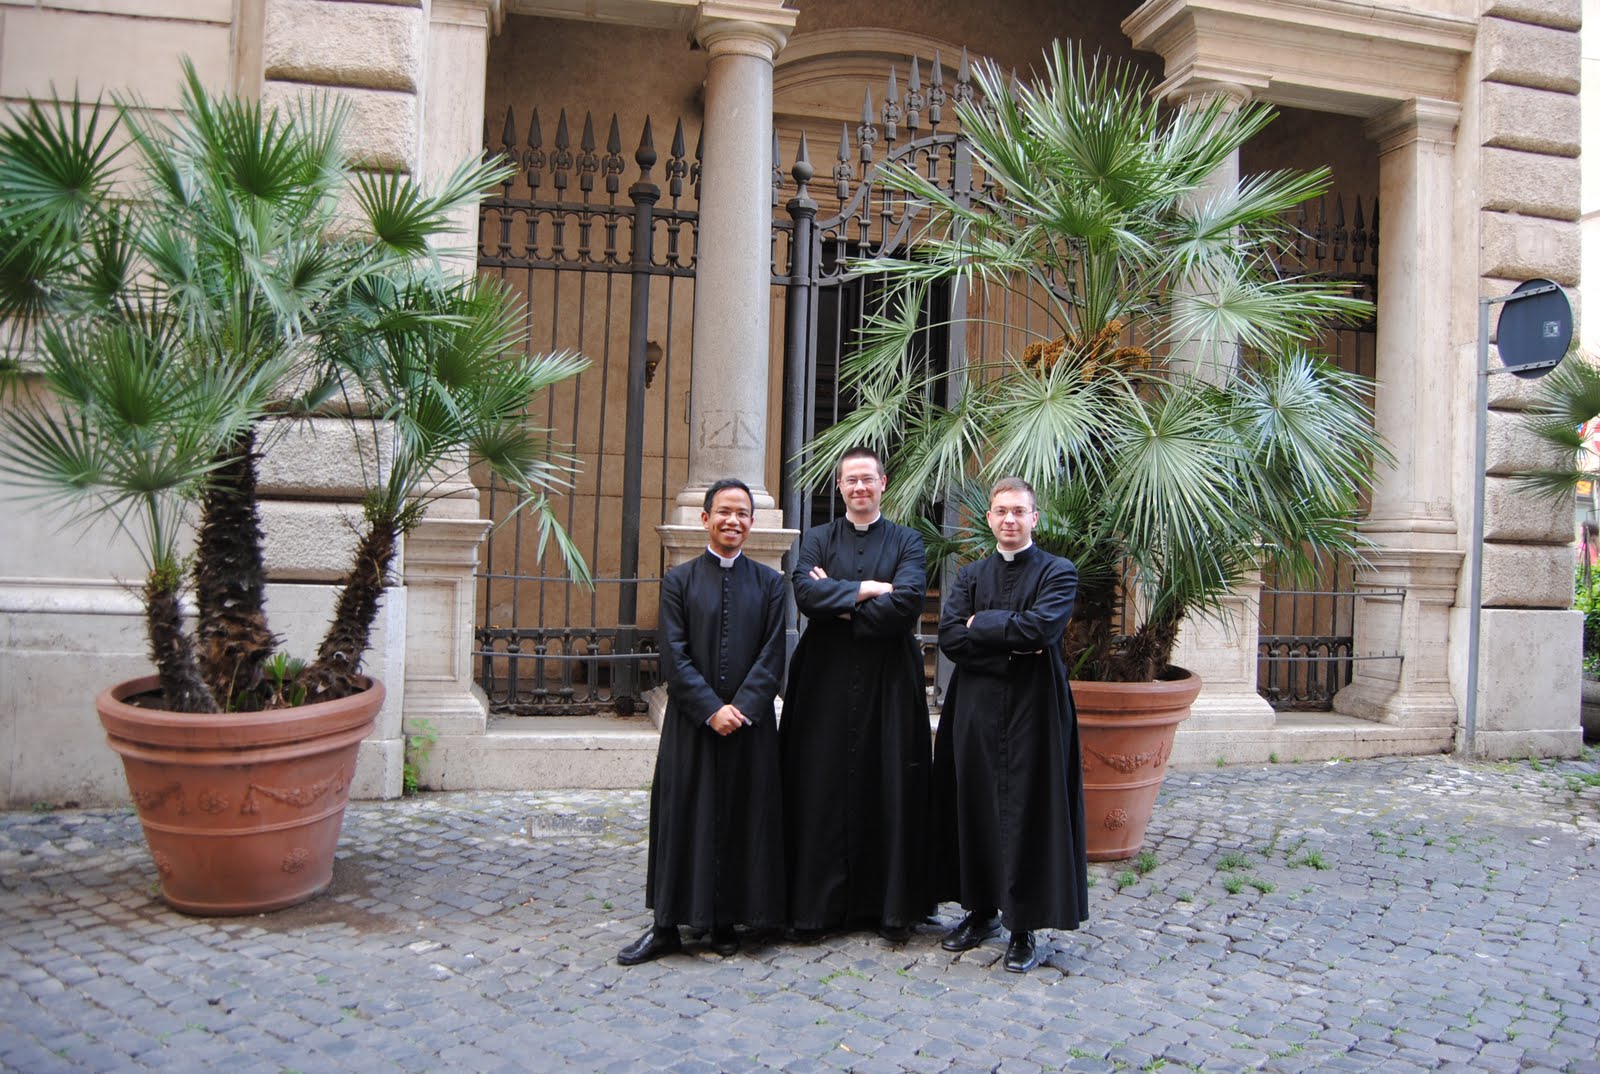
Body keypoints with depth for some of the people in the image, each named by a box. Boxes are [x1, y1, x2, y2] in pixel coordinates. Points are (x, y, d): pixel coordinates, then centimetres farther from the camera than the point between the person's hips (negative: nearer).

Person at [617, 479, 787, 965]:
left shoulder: (769, 582, 7)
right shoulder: (679, 580, 3)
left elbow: (772, 655, 0)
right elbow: (674, 656, -4)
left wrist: (743, 707, -12)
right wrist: (711, 708, -13)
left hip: (750, 721, 1)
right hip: (691, 722, -1)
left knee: (744, 819, 5)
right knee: (683, 819, 3)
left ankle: (727, 921, 17)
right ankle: (667, 926, 12)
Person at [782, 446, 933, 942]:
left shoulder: (907, 542, 7)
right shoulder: (817, 539, 11)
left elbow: (907, 603, -11)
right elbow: (806, 592, -8)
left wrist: (837, 600, -7)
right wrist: (866, 590, -10)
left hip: (888, 683, -1)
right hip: (826, 682, 1)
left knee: (890, 793, 1)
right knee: (823, 792, 1)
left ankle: (892, 905, 12)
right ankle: (817, 904, 10)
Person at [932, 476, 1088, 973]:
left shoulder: (1058, 573, 1)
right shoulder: (970, 575, 10)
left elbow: (1042, 627, -17)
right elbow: (949, 637, -3)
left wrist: (982, 625, -7)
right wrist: (1013, 646, -12)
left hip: (1034, 710, -3)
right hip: (976, 711, 3)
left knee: (1028, 814, 0)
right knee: (975, 810, 9)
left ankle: (1024, 928, 10)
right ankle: (981, 909, 25)